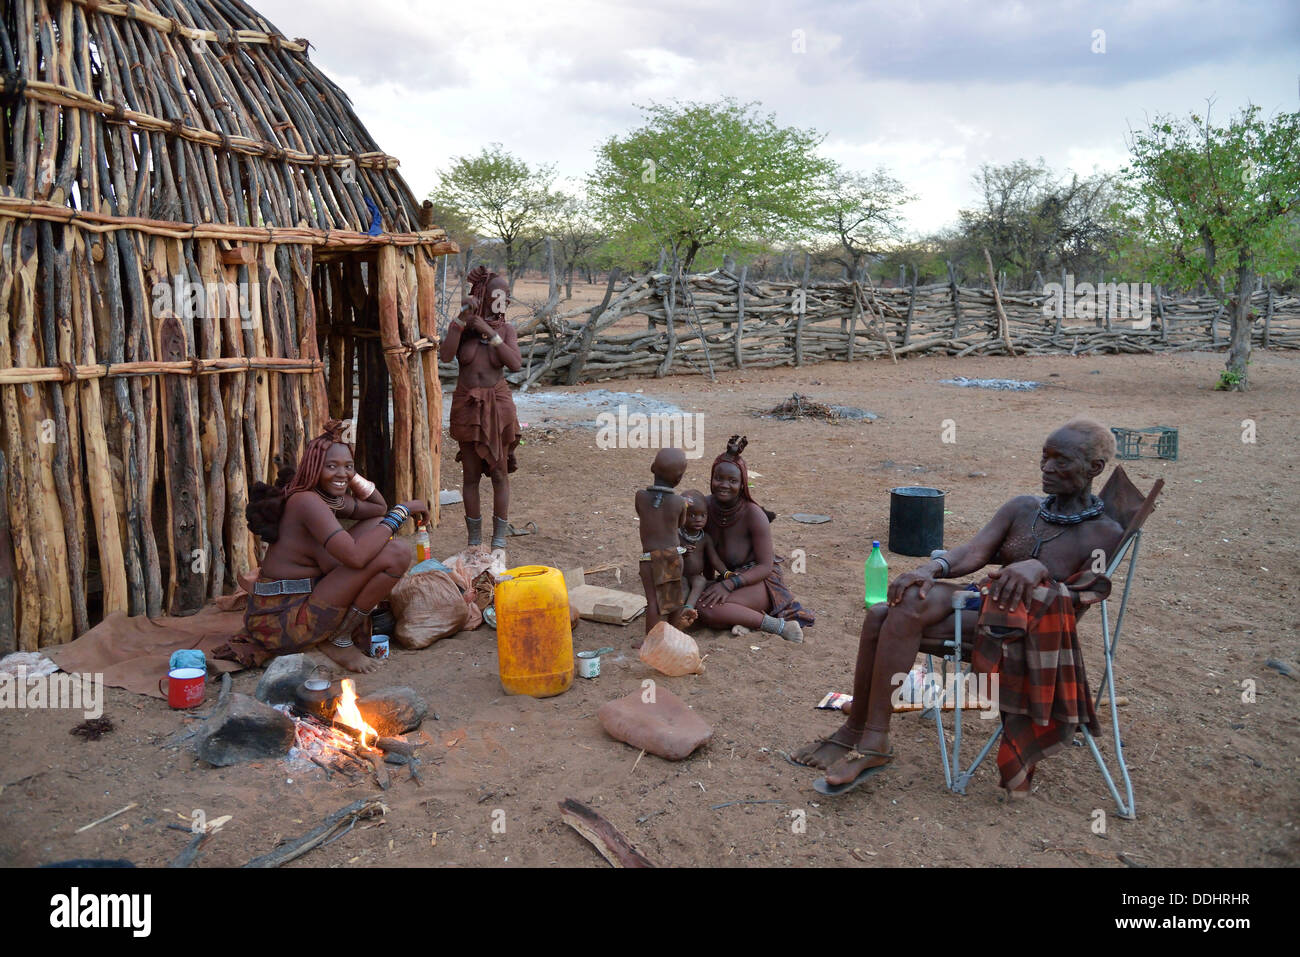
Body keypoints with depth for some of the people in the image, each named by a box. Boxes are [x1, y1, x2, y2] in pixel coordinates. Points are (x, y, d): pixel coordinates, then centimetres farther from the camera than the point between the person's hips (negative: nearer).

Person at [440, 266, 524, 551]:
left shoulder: (505, 329, 1)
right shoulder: (461, 326, 0)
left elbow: (516, 364, -15)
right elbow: (446, 355, -17)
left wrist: (489, 332, -16)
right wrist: (462, 318, -19)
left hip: (497, 405, 0)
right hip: (467, 406, 0)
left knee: (499, 473, 2)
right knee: (471, 475, 7)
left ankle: (499, 538, 13)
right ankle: (474, 538, 18)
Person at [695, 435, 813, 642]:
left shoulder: (753, 515, -21)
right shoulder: (707, 506, -5)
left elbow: (765, 566, -18)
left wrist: (729, 584, -29)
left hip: (761, 581, -6)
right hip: (727, 578, 6)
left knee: (706, 609, -30)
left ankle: (777, 625, -20)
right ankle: (746, 618, -7)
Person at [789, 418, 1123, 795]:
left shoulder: (1106, 534, -3)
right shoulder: (1023, 507, 12)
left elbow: (1071, 609, -11)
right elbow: (973, 552, -2)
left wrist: (1040, 570, -30)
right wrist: (931, 567, -22)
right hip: (984, 603, 5)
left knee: (904, 615, -28)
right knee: (881, 614, -24)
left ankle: (870, 738, -19)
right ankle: (857, 732, -13)